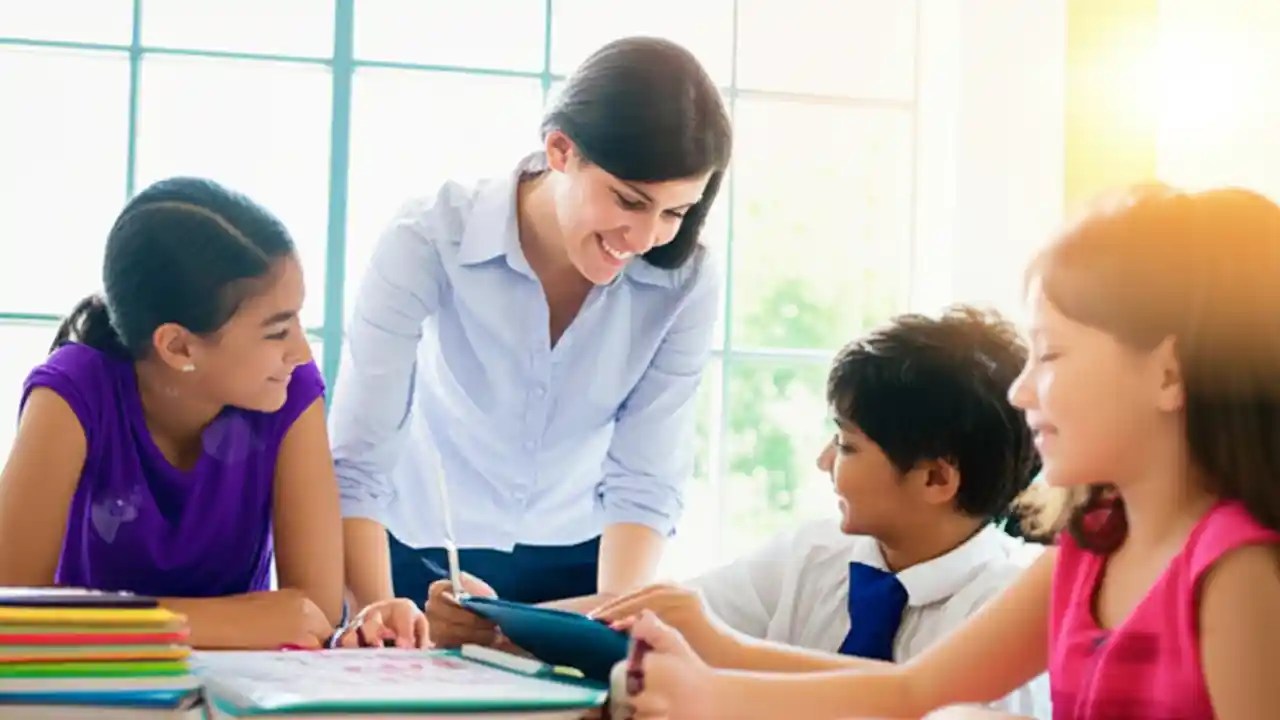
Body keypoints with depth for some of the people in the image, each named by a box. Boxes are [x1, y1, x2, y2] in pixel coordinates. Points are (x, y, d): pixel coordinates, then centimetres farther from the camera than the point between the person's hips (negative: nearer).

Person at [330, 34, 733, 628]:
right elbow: (356, 464, -24)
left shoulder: (685, 283, -17)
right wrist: (378, 616, -36)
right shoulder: (429, 241, -23)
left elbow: (644, 482, -14)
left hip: (578, 569, 2)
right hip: (421, 560, -1)